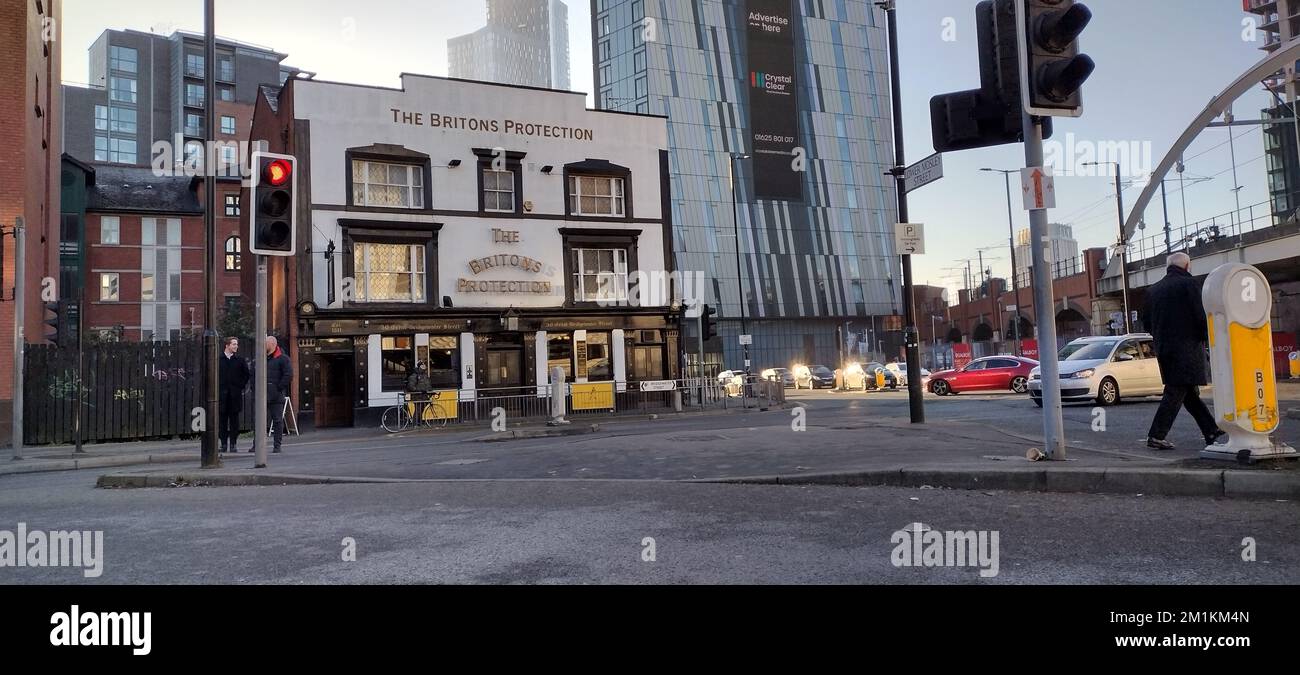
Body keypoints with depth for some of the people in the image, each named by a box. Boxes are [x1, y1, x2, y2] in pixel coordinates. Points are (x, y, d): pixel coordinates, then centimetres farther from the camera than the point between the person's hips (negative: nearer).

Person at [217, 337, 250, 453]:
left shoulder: (240, 359, 6)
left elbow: (246, 374, 11)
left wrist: (242, 386, 3)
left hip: (235, 394, 0)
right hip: (222, 393, 0)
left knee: (234, 419, 2)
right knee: (222, 419, 2)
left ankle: (233, 443, 7)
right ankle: (223, 443, 9)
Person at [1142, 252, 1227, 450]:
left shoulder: (1154, 289, 12)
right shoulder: (1189, 283, -7)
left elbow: (1146, 321, 13)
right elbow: (1200, 315, -13)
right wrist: (1206, 337, 3)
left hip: (1163, 349, 7)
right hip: (1187, 348, -7)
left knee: (1190, 392, 15)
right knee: (1176, 393, -5)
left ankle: (1211, 431, 24)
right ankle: (1156, 436, -8)